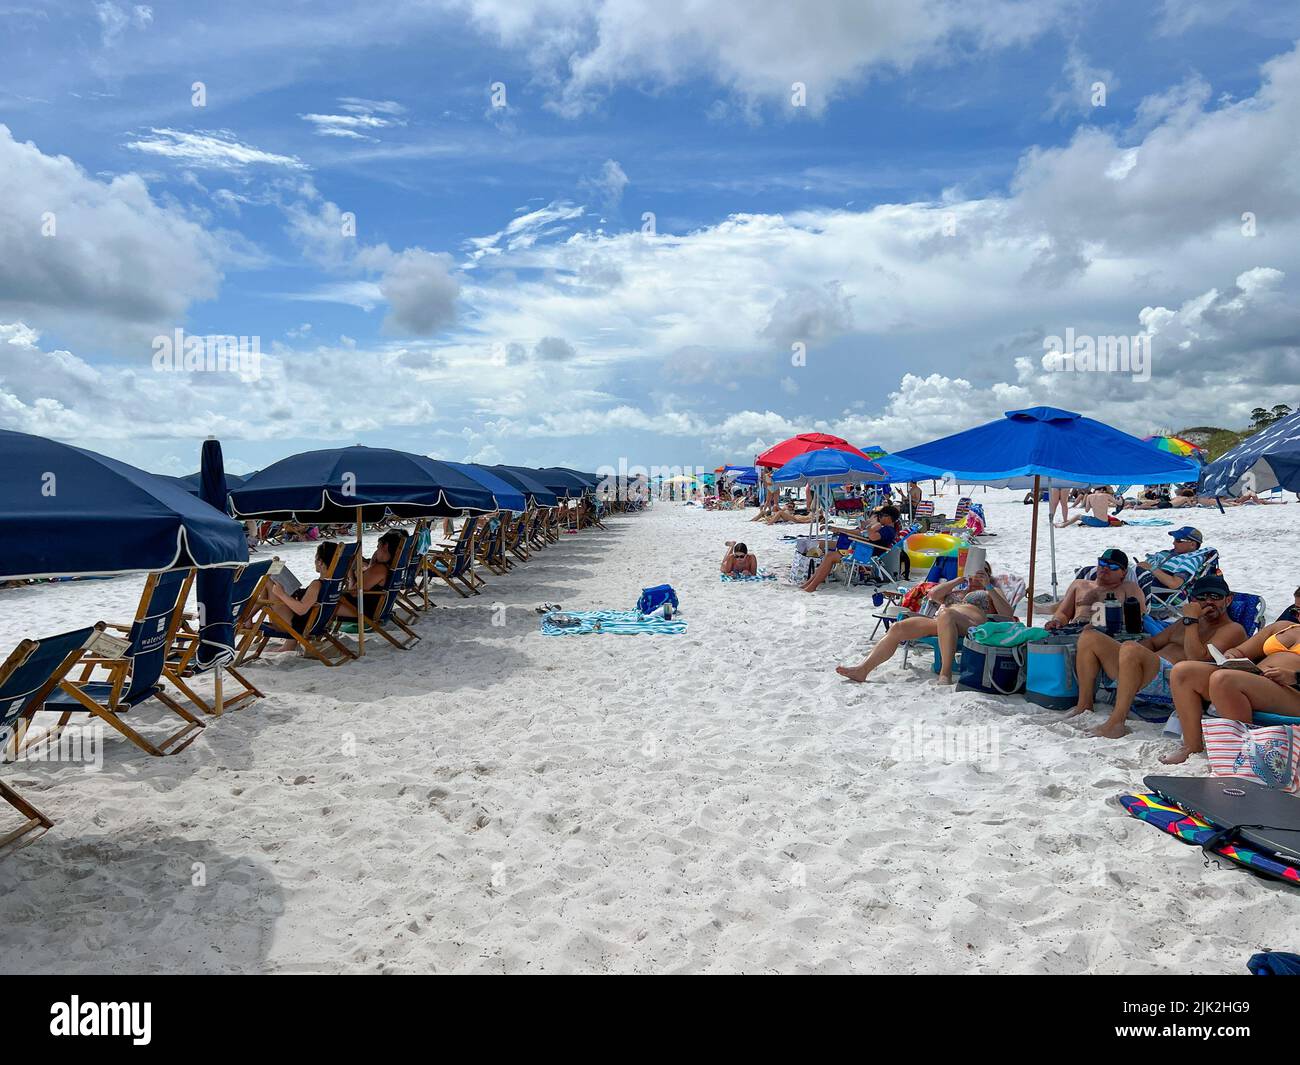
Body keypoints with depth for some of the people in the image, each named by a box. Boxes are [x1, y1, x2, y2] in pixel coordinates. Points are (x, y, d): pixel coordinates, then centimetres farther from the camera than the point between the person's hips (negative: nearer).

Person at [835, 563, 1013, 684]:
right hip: (938, 622, 4)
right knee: (897, 628, -18)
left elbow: (1008, 614, 10)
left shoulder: (991, 592, 30)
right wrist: (962, 579, 16)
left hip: (970, 624, -4)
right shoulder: (955, 588, 39)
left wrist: (989, 587, 3)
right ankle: (863, 669, -28)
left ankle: (945, 673, -48)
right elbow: (933, 594, 17)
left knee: (946, 615, -41)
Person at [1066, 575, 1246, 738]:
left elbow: (1197, 658, -11)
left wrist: (1191, 620, -7)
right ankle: (1084, 706, -4)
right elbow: (1153, 642, 35)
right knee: (1089, 636, -2)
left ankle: (1116, 722, -33)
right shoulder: (1186, 622, 31)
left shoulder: (1233, 630, 6)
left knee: (1130, 648, -38)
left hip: (1172, 679, -8)